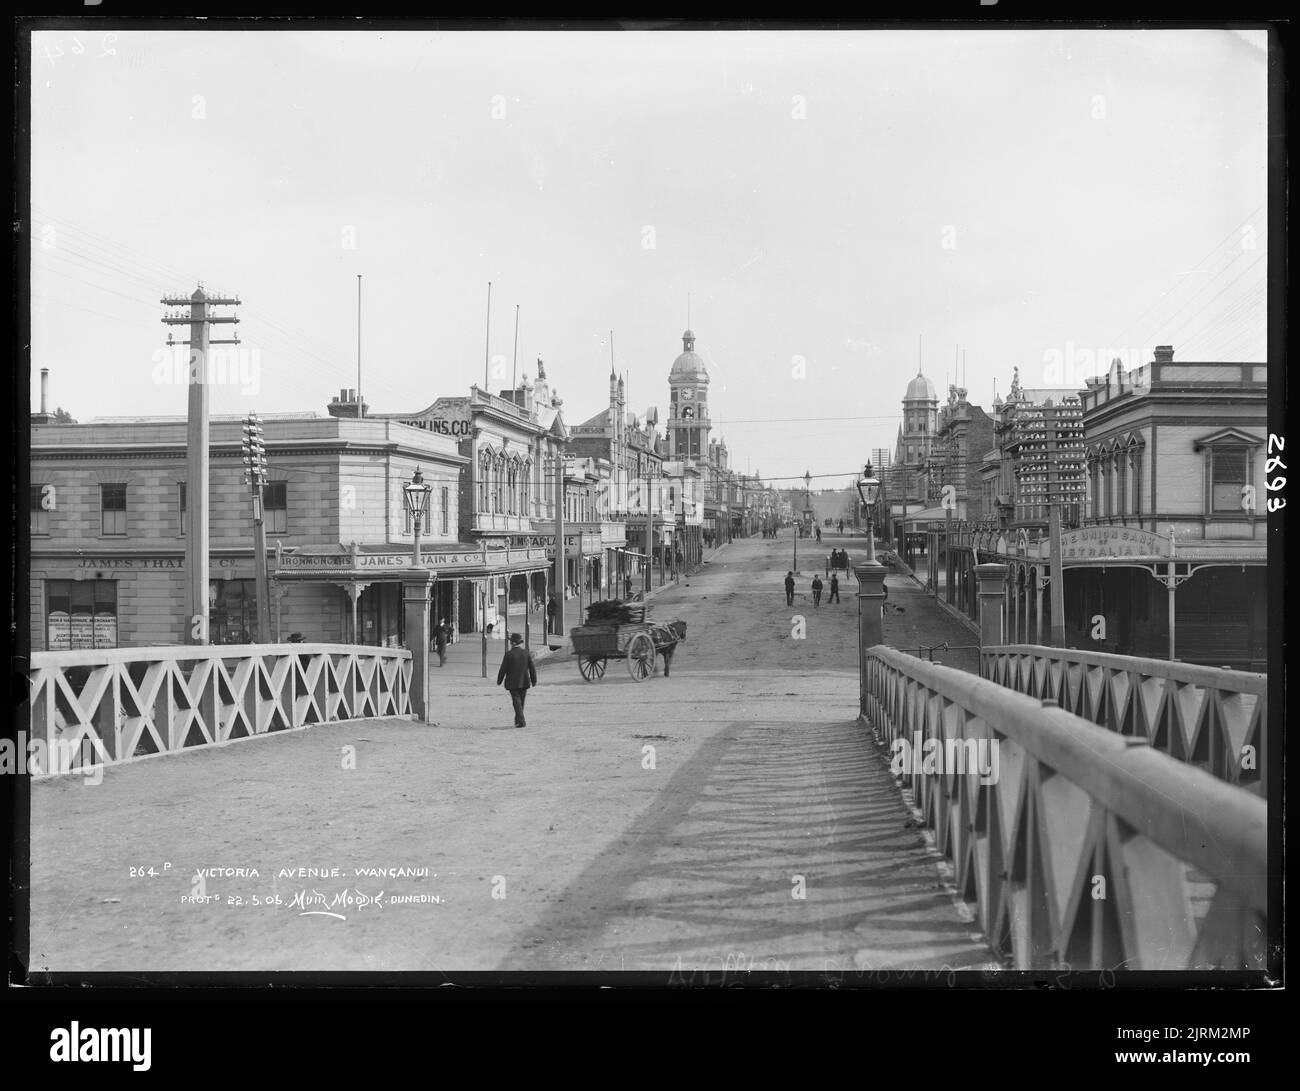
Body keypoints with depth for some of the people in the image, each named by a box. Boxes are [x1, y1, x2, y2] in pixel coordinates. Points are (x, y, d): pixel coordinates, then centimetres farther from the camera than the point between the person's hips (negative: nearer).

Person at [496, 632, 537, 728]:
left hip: (512, 683, -4)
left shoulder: (508, 654, -13)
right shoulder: (526, 654, -1)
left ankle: (521, 722, -11)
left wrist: (499, 681, 5)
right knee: (521, 702, 17)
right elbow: (532, 669, 3)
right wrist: (534, 680, 13)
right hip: (524, 682, 4)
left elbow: (503, 669, -8)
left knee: (517, 702, -1)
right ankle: (518, 720, 29)